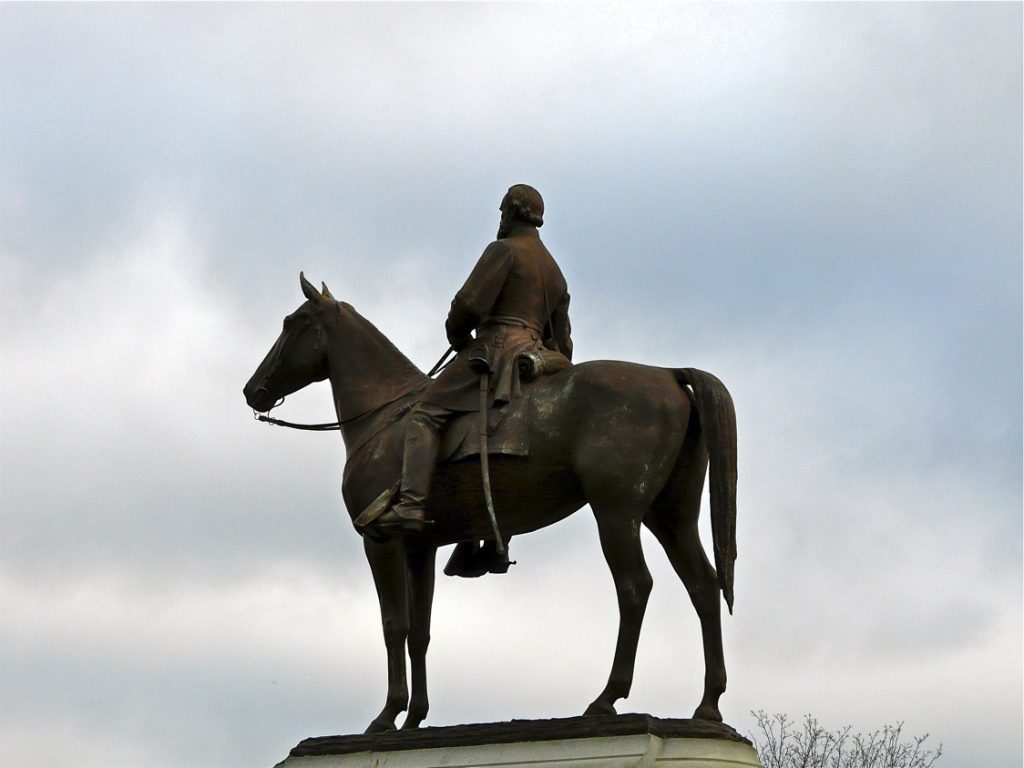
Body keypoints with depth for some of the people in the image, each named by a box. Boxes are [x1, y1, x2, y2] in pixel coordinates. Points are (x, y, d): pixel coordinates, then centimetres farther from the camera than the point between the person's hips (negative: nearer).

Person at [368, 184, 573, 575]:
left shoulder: (503, 250, -1)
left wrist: (457, 337, 6)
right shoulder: (554, 271, 25)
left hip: (495, 348, -9)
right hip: (536, 359, 9)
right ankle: (492, 547, 8)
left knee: (424, 416, -15)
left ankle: (412, 503, -34)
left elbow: (469, 303, -11)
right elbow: (562, 341, 26)